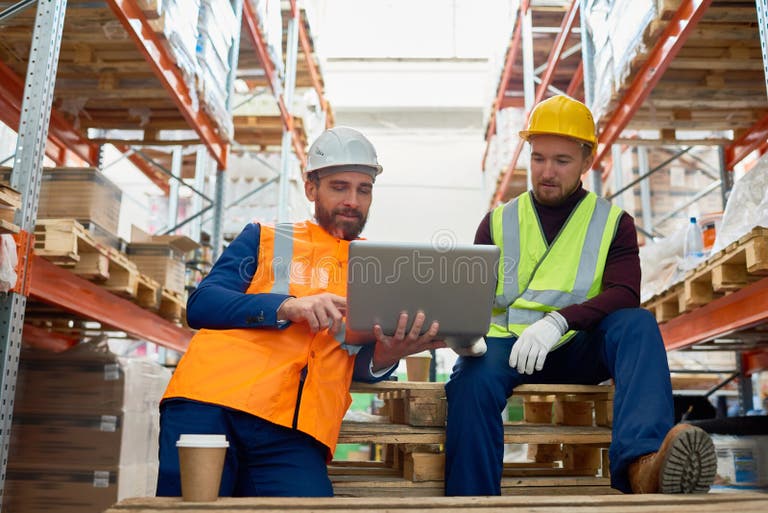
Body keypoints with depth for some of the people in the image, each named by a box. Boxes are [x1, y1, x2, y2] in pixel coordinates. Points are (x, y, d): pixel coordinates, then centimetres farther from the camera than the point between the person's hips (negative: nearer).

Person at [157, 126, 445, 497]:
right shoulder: (265, 238, 16)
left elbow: (363, 364, 10)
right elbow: (201, 304, 3)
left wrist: (386, 355, -15)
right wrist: (286, 307, -13)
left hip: (291, 432, 2)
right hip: (210, 402, -1)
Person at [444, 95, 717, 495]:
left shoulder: (614, 223, 11)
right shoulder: (498, 223, 15)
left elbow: (625, 294, -6)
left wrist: (559, 320, -25)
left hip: (579, 351, 0)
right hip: (508, 345, 0)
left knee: (637, 324, -30)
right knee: (471, 380, -34)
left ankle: (640, 464, -53)